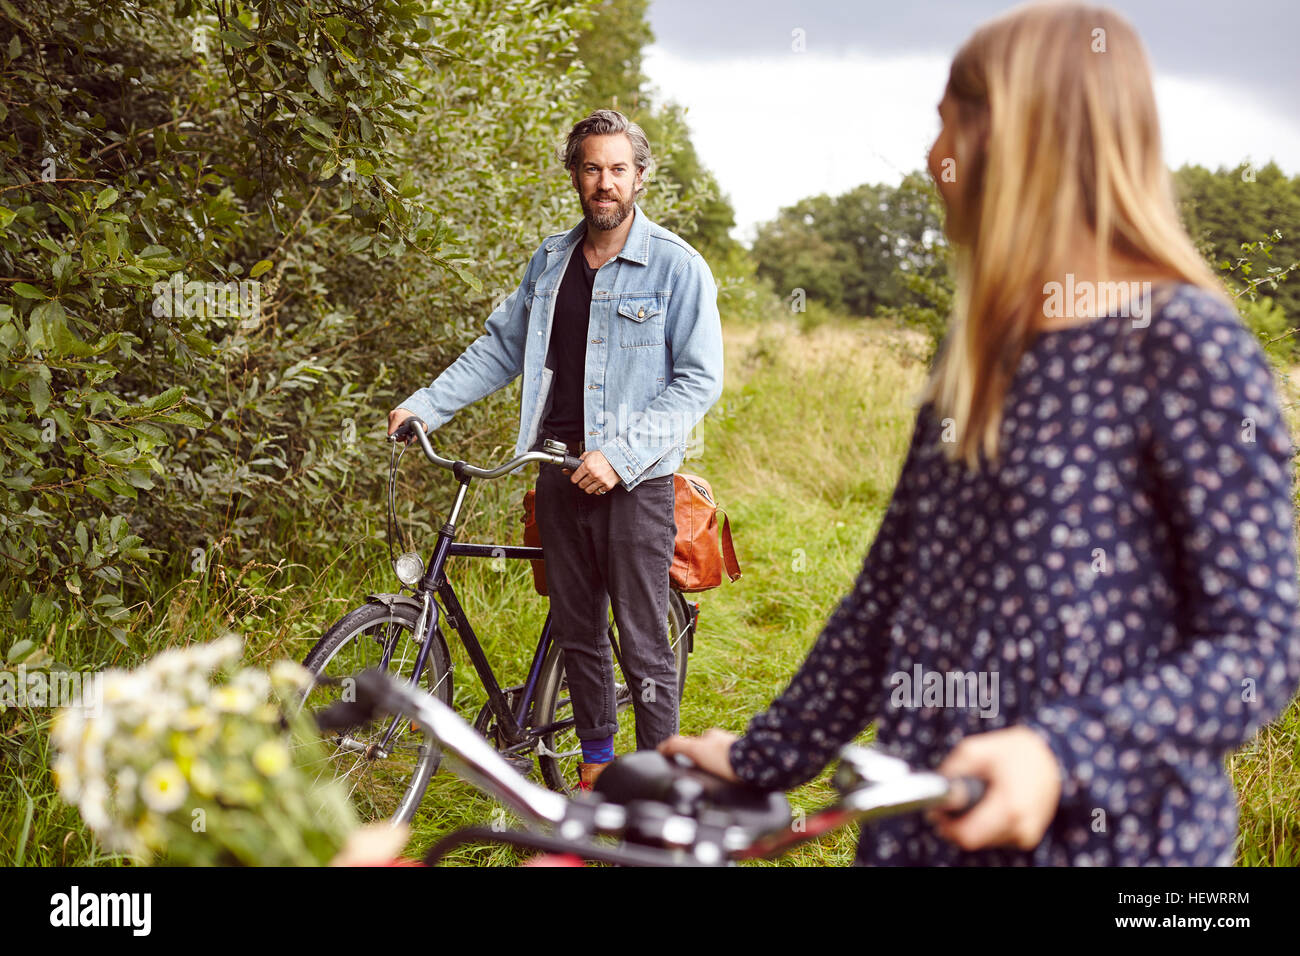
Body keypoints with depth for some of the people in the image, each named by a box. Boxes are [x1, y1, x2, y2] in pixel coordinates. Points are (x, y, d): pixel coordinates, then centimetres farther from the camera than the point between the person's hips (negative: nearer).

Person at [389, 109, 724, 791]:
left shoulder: (677, 266, -5)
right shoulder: (551, 260, 11)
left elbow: (699, 380, -8)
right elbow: (501, 346, 18)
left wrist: (620, 454, -16)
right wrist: (427, 403, 8)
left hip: (634, 479, -5)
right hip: (560, 471, 5)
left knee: (642, 643, -4)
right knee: (576, 631, 13)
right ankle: (595, 766, 29)